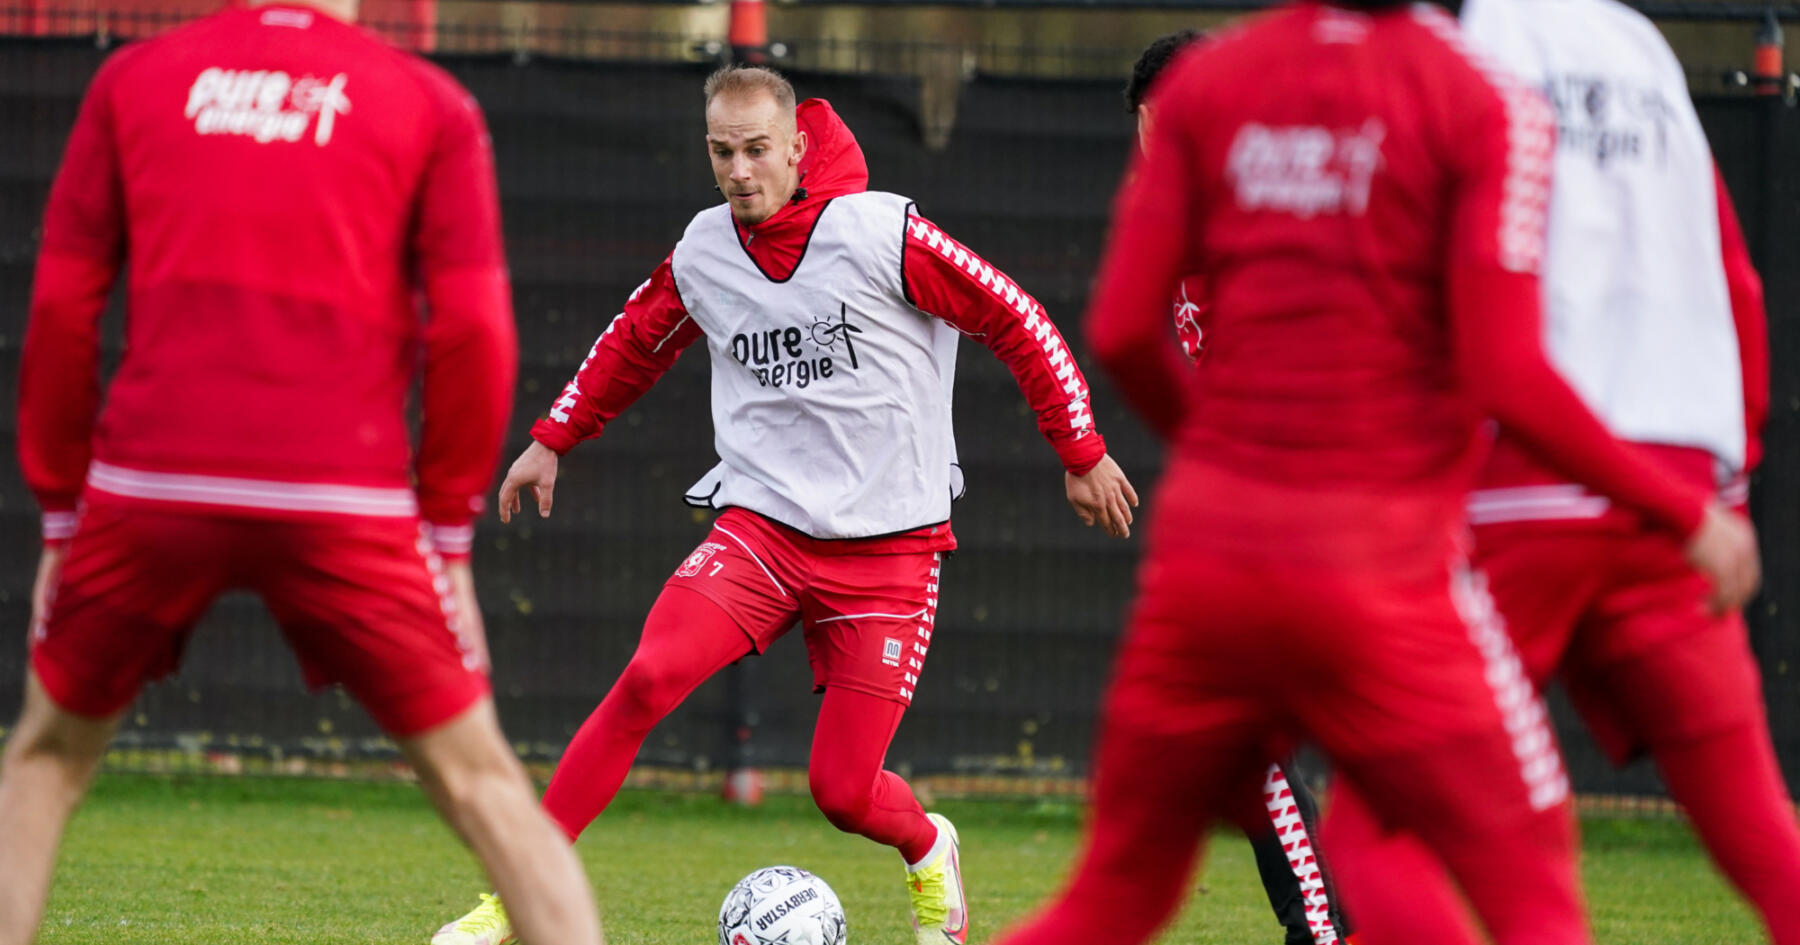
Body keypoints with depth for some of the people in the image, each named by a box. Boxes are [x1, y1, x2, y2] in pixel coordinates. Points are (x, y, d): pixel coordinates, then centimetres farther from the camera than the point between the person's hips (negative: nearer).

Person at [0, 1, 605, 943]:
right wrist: (448, 529, 9)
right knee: (475, 776, 8)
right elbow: (473, 333, 2)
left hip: (149, 482, 1)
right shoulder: (431, 105, 8)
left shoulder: (133, 79, 12)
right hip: (344, 500, -1)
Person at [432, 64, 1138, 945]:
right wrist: (552, 440, 25)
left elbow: (1020, 325, -1)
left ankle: (929, 853, 33)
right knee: (649, 676, -24)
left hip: (888, 547, -2)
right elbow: (634, 343, 24)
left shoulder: (882, 234, -10)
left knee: (844, 792, -4)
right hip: (760, 526, 2)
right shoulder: (701, 254, 2)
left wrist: (1082, 453, 3)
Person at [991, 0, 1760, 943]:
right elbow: (1506, 380, -13)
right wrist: (1686, 511, -3)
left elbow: (1121, 332, 3)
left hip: (1204, 547, 4)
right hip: (1380, 569, -4)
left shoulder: (1205, 79, 6)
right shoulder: (1487, 106, -6)